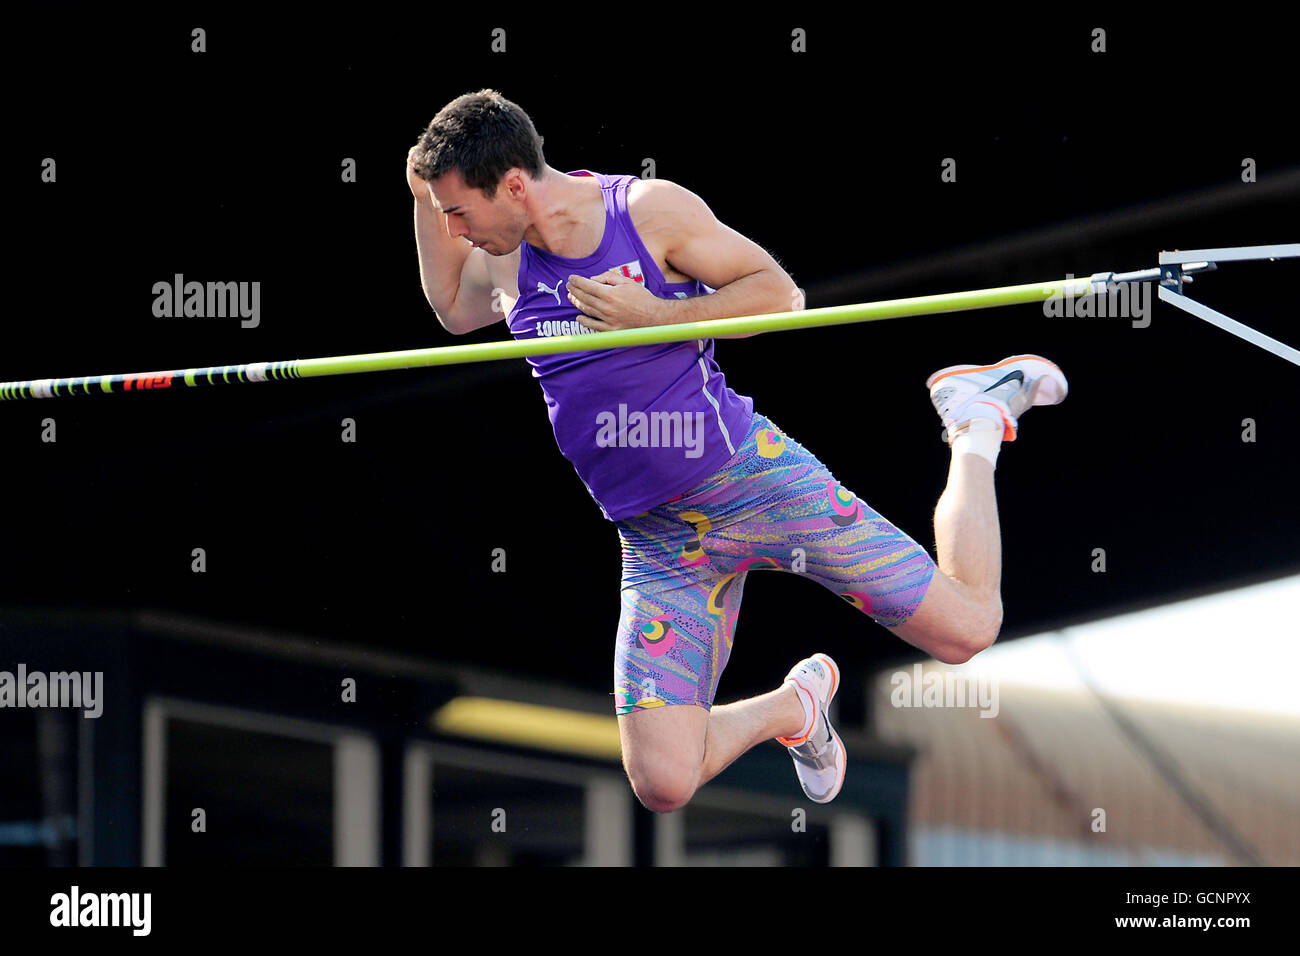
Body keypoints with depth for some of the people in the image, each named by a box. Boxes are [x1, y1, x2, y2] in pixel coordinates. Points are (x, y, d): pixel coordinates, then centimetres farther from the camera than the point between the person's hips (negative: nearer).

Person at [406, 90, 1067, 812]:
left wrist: (654, 316, -19)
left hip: (758, 480, -4)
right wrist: (425, 197, 11)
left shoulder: (652, 209, -11)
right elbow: (452, 311, 27)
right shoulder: (505, 253, 4)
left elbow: (779, 293, -7)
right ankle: (794, 707, 20)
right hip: (656, 540, 4)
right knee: (661, 785, -13)